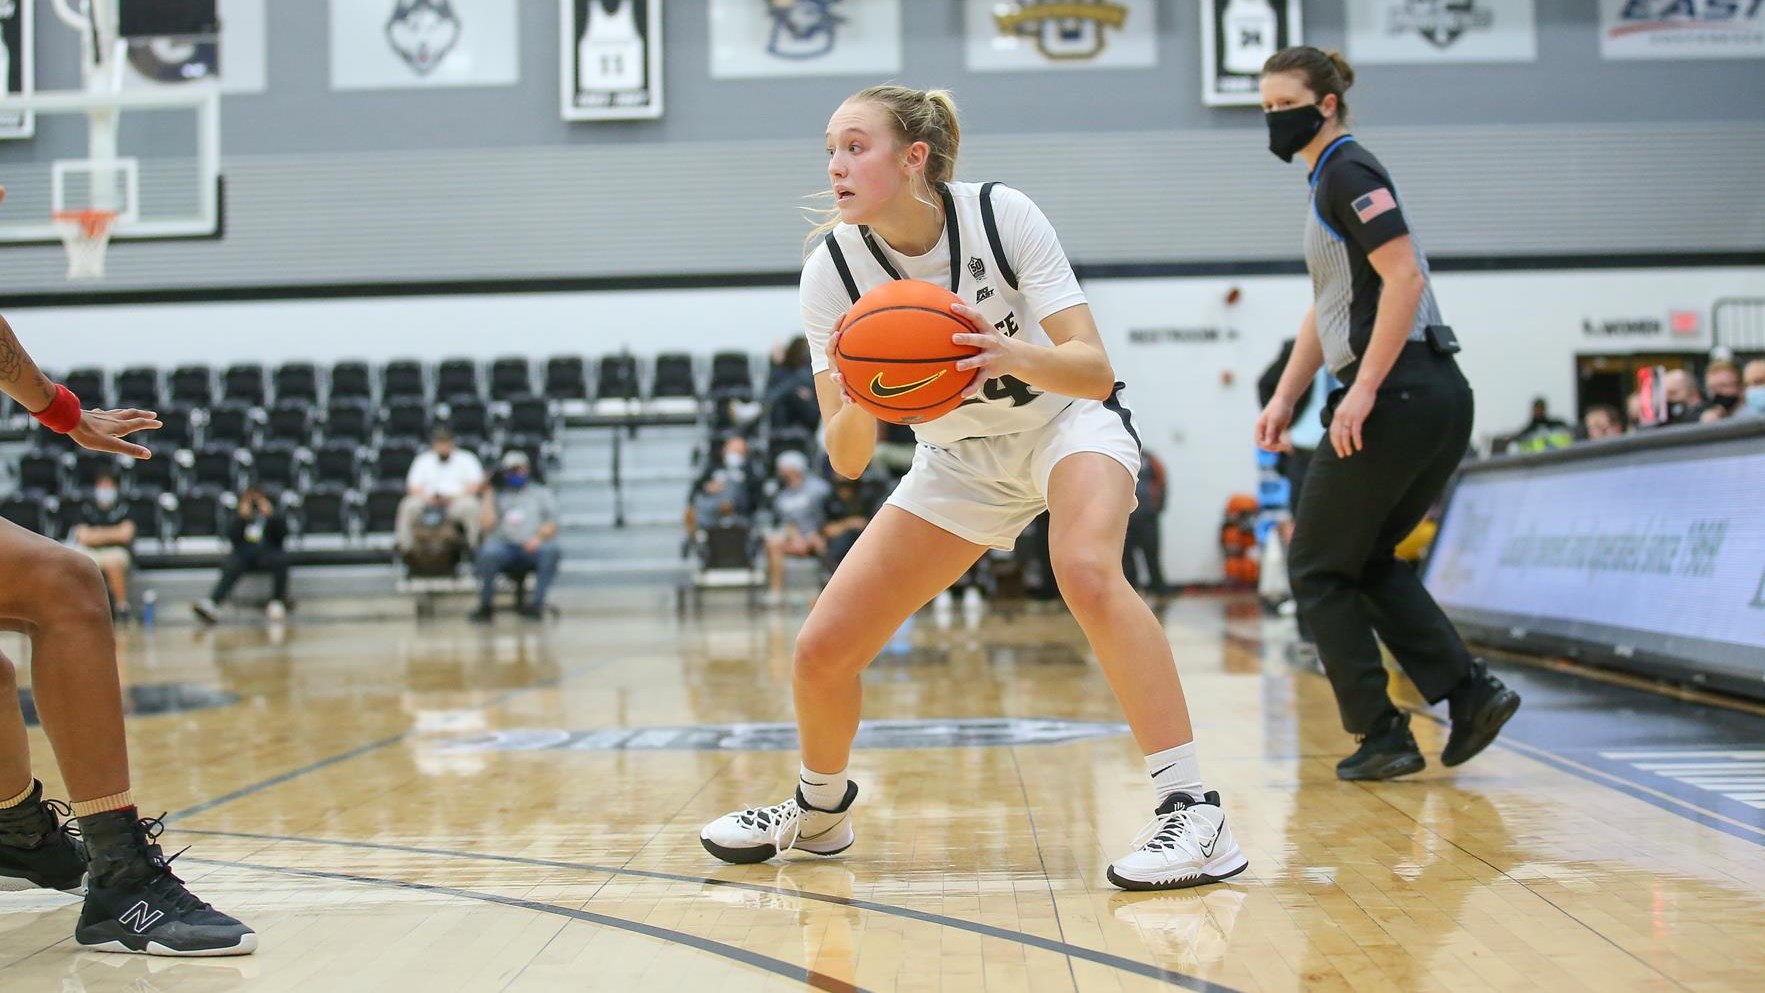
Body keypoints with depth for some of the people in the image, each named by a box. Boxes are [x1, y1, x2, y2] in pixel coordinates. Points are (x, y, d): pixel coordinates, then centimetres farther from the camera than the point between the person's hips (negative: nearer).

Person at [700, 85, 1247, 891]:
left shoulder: (1002, 216, -24)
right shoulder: (832, 267, -17)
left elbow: (1096, 371, -29)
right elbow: (846, 461, -19)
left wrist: (1013, 354, -49)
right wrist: (859, 405, -42)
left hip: (1070, 422, -3)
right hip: (960, 458, 4)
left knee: (1086, 572, -37)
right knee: (820, 653, -2)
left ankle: (1195, 813, -30)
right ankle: (820, 810, 30)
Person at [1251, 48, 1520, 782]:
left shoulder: (1348, 171, -9)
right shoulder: (1330, 179, 20)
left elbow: (1404, 279, -20)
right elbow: (1328, 307, 26)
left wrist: (1363, 389, -22)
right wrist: (1285, 397, 21)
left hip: (1397, 395, -10)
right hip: (1438, 395, 10)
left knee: (1318, 568, 2)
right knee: (1367, 558, 19)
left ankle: (1382, 735, 4)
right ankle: (1471, 692, 9)